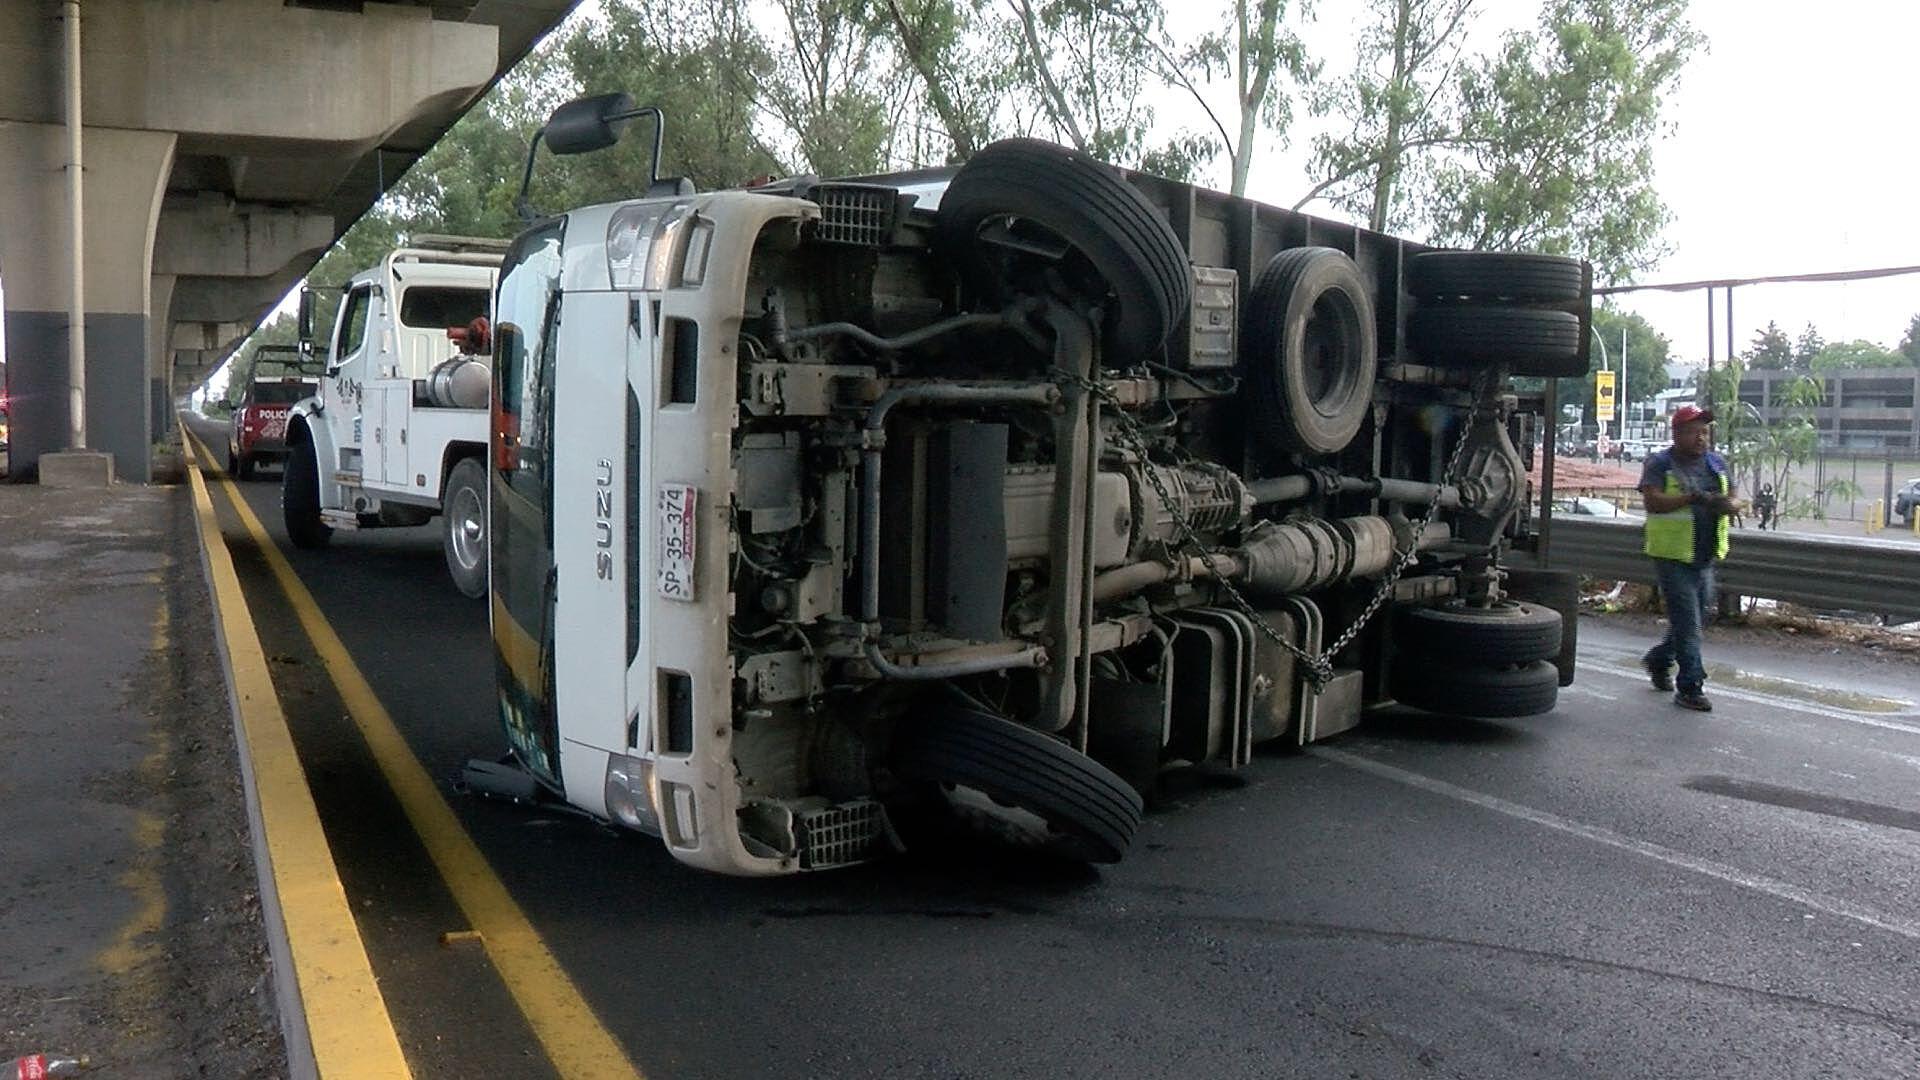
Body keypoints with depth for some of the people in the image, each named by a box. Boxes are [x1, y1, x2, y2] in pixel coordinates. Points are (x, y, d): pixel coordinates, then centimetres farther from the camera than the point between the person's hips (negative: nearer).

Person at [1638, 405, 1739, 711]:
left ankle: (1658, 661, 38)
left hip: (1705, 557, 7)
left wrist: (1726, 505, -11)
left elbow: (1733, 501, 13)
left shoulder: (1717, 464, 13)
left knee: (1695, 619, 16)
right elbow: (1653, 501, -19)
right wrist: (1693, 498, -27)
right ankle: (1690, 687, -4)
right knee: (1687, 622, -9)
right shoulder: (1659, 464, -5)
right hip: (1673, 555, -6)